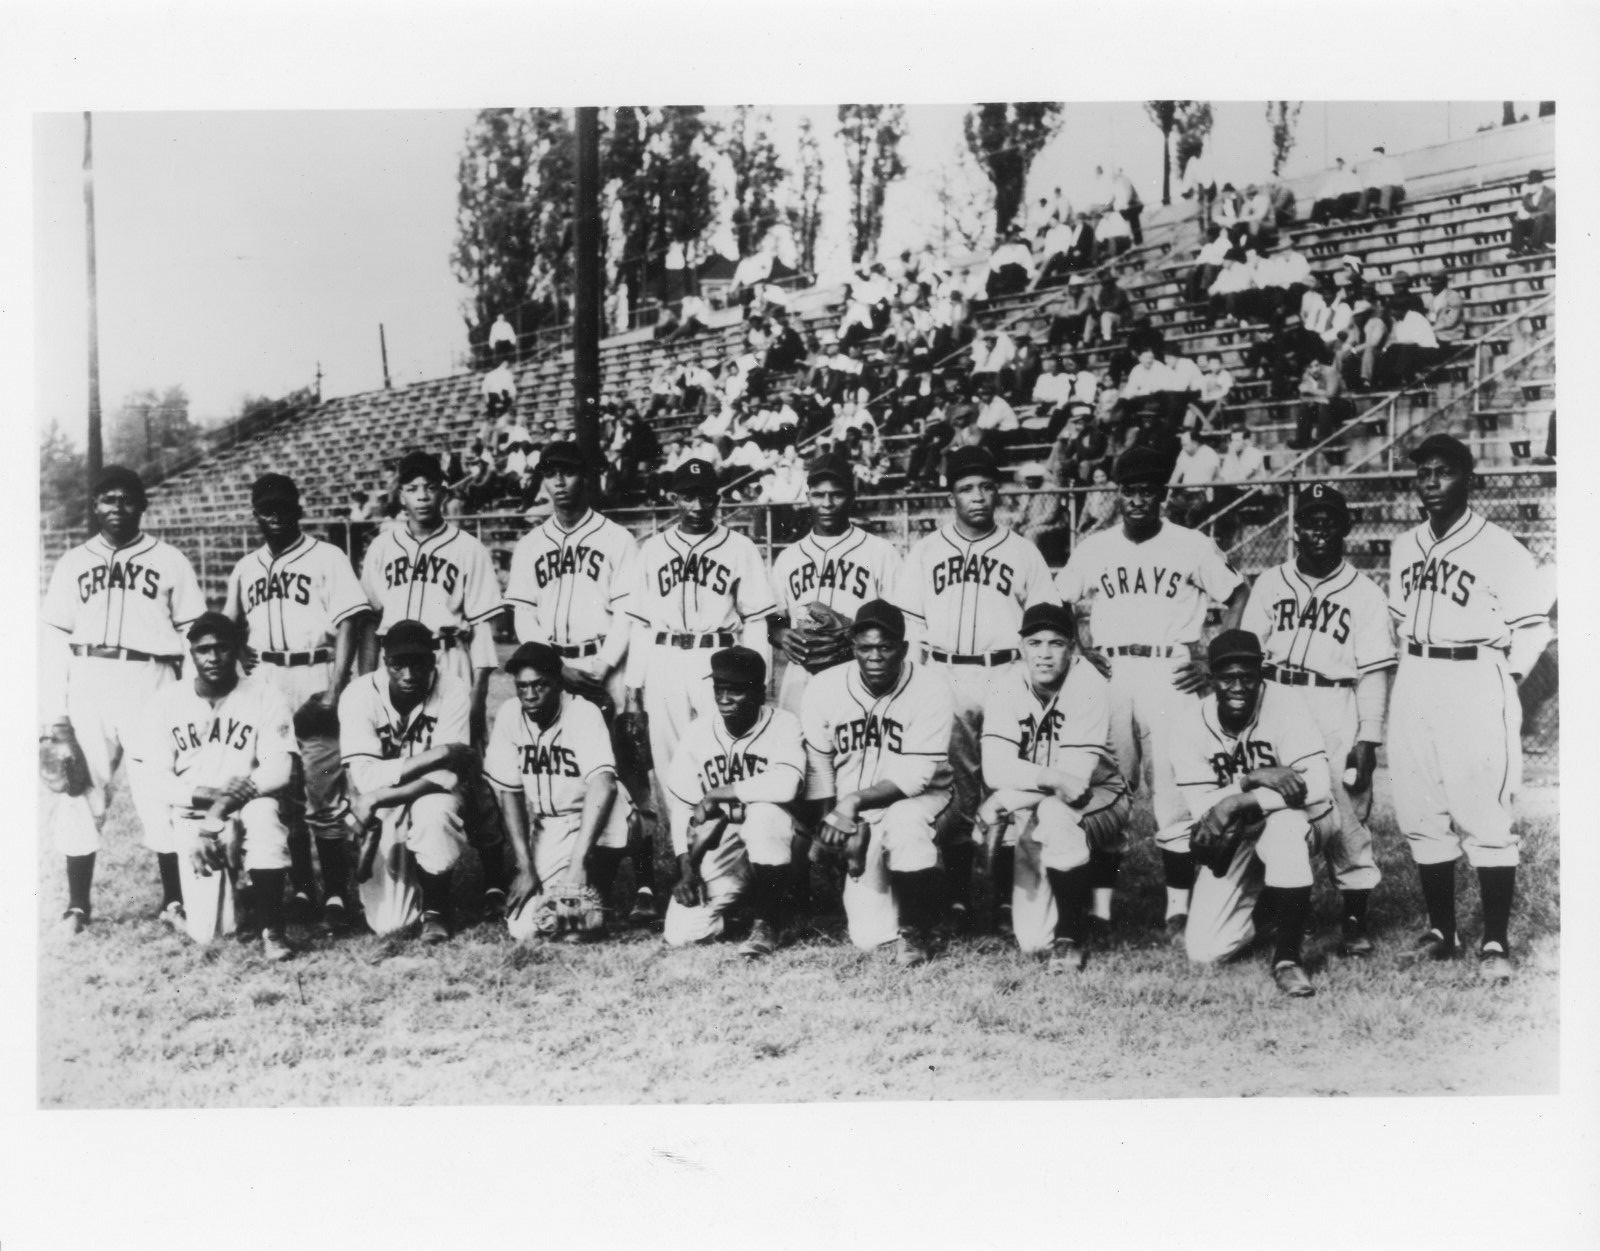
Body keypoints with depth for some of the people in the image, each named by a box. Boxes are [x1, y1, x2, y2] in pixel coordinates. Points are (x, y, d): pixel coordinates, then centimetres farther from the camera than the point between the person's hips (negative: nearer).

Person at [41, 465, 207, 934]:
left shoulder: (169, 561, 8)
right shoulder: (72, 564, 13)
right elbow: (54, 641, 10)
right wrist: (52, 711, 2)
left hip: (150, 683, -2)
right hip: (87, 684, 2)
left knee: (161, 793, -2)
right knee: (79, 794, 1)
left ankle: (174, 900, 8)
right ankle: (77, 905, 11)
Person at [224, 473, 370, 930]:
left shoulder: (326, 558, -1)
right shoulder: (246, 568, 15)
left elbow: (348, 625, -8)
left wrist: (334, 691, -16)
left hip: (315, 684, -5)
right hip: (265, 686, 5)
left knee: (324, 798, -7)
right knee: (279, 794, 8)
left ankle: (336, 896, 0)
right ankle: (300, 889, 18)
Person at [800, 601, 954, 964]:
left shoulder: (930, 690, -15)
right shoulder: (824, 689, -7)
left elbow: (915, 775, -20)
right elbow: (818, 768, -1)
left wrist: (855, 801, -30)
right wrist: (829, 820, -12)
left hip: (917, 800, -2)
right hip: (853, 815, 2)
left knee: (903, 824, -39)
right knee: (869, 938, -9)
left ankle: (916, 930, -13)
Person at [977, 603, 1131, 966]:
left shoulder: (1089, 685, -18)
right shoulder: (1007, 688, -9)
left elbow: (1077, 776, -25)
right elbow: (995, 769, -18)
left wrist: (1010, 802, -29)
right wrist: (1053, 778, -31)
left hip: (1095, 798, -3)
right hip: (1028, 806, 3)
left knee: (1053, 817, -36)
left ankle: (1071, 937, -18)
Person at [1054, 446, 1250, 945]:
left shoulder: (1192, 546, 2)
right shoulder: (1093, 549, 9)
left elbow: (1238, 597, 6)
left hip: (1172, 676, -2)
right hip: (1108, 675, 2)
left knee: (1176, 793, -2)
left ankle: (1179, 910, 5)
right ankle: (1100, 907, 7)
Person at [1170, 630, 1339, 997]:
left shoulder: (1284, 703, -19)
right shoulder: (1190, 723, -12)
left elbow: (1315, 785, -27)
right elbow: (1202, 808, -17)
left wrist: (1237, 803, -32)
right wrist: (1254, 779, -32)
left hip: (1298, 822, -2)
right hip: (1234, 841, 3)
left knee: (1283, 824, -40)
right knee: (1205, 951, -9)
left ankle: (1287, 957, -26)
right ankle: (1260, 903, 25)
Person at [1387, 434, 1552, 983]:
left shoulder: (1499, 548, -7)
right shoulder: (1404, 548, 12)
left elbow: (1533, 623, -4)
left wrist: (1503, 680, -5)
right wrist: (1415, 669, 13)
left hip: (1475, 687, -6)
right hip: (1414, 687, 6)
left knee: (1486, 819, -4)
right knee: (1423, 818, 9)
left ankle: (1495, 943, 3)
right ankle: (1440, 930, 20)